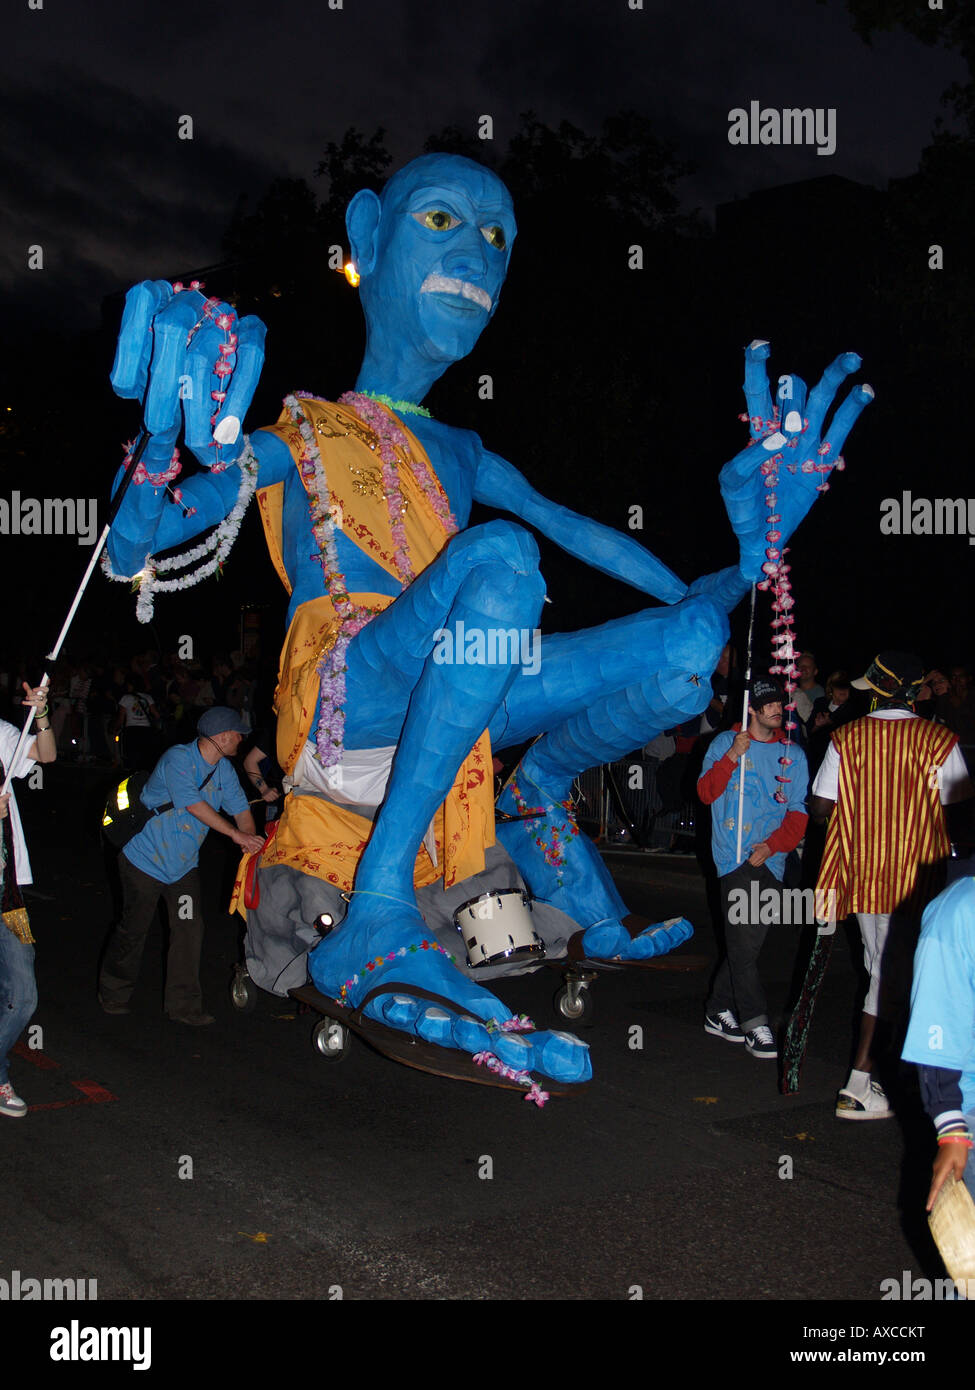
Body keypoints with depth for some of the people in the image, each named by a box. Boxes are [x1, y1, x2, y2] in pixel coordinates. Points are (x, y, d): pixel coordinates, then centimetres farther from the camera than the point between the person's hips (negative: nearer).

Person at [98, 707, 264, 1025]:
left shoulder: (224, 769, 2)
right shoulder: (178, 758, -22)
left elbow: (240, 808, 3)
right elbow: (193, 804, -29)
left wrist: (251, 840, -18)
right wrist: (236, 834, -30)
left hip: (183, 864, 7)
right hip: (146, 858, -6)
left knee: (190, 930, 0)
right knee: (134, 930, 3)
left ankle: (183, 1005, 8)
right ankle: (113, 995, 24)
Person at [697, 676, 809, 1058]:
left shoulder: (793, 754, 12)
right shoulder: (724, 743, 6)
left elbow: (798, 811, 8)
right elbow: (705, 793, -3)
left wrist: (772, 845, -7)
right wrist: (731, 758, -15)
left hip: (771, 859, 4)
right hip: (735, 855, -4)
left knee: (747, 940, 8)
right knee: (744, 942, -11)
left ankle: (718, 1011, 22)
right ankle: (755, 1024, -9)